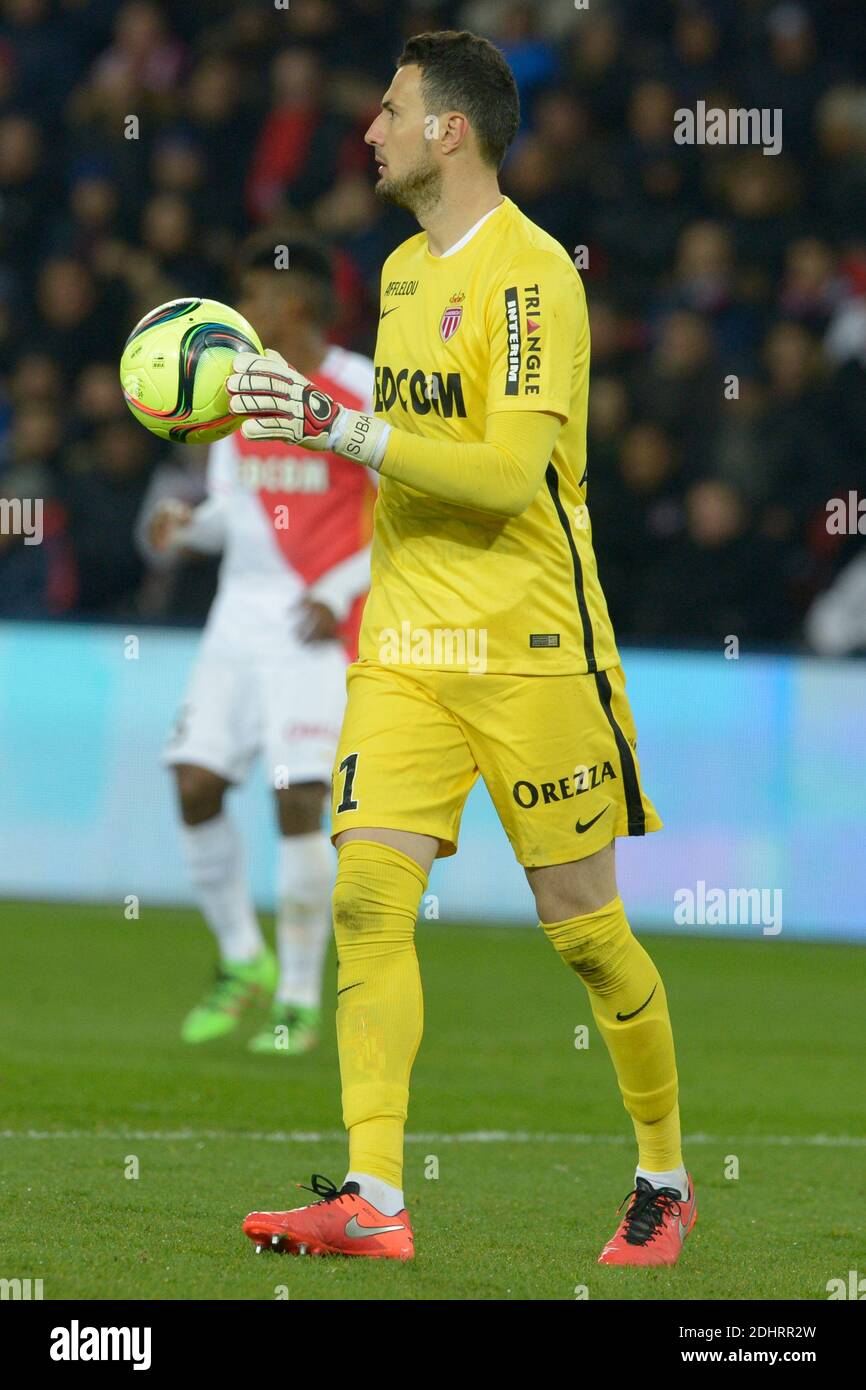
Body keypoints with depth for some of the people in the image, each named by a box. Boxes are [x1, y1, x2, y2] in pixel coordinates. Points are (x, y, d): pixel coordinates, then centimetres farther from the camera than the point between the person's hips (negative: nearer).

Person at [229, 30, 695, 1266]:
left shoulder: (529, 273, -13)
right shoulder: (403, 270, 13)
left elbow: (507, 471, -22)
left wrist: (338, 428, -25)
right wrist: (293, 407, 13)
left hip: (527, 646, -7)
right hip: (405, 643, 7)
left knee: (582, 926, 1)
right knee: (366, 896, -8)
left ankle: (665, 1180, 19)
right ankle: (372, 1199, -12)